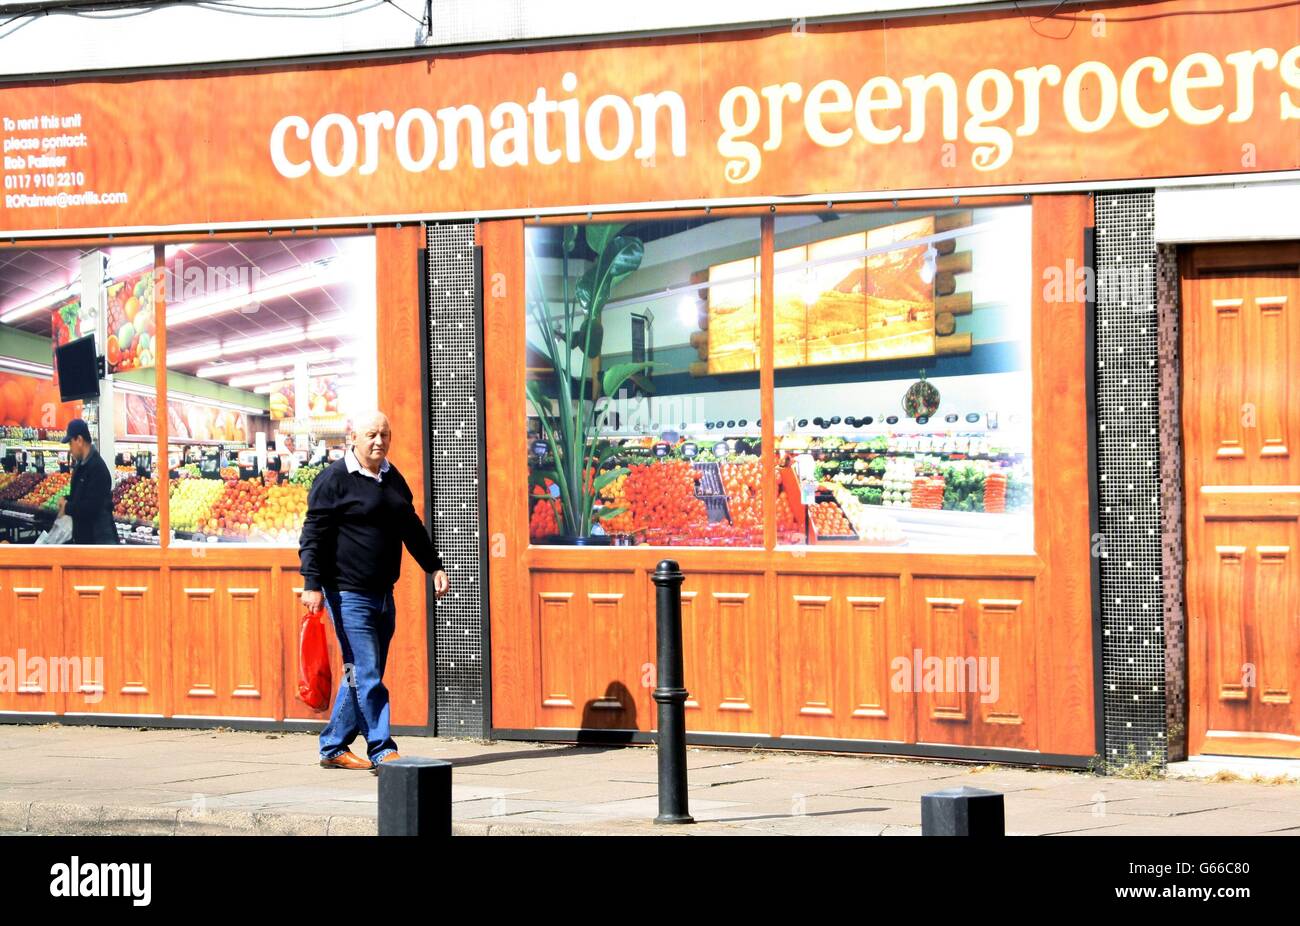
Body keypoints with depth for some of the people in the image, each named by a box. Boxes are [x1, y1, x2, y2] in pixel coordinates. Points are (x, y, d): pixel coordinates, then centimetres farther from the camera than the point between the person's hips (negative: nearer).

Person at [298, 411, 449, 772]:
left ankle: (333, 747, 21)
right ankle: (382, 752, -9)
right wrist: (312, 584, -18)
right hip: (348, 595, -8)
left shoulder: (393, 479, 14)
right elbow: (313, 535, -11)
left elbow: (412, 529, 26)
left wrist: (434, 566, 22)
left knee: (362, 675, 11)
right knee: (367, 677, -10)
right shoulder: (334, 479, -8)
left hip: (382, 594, 8)